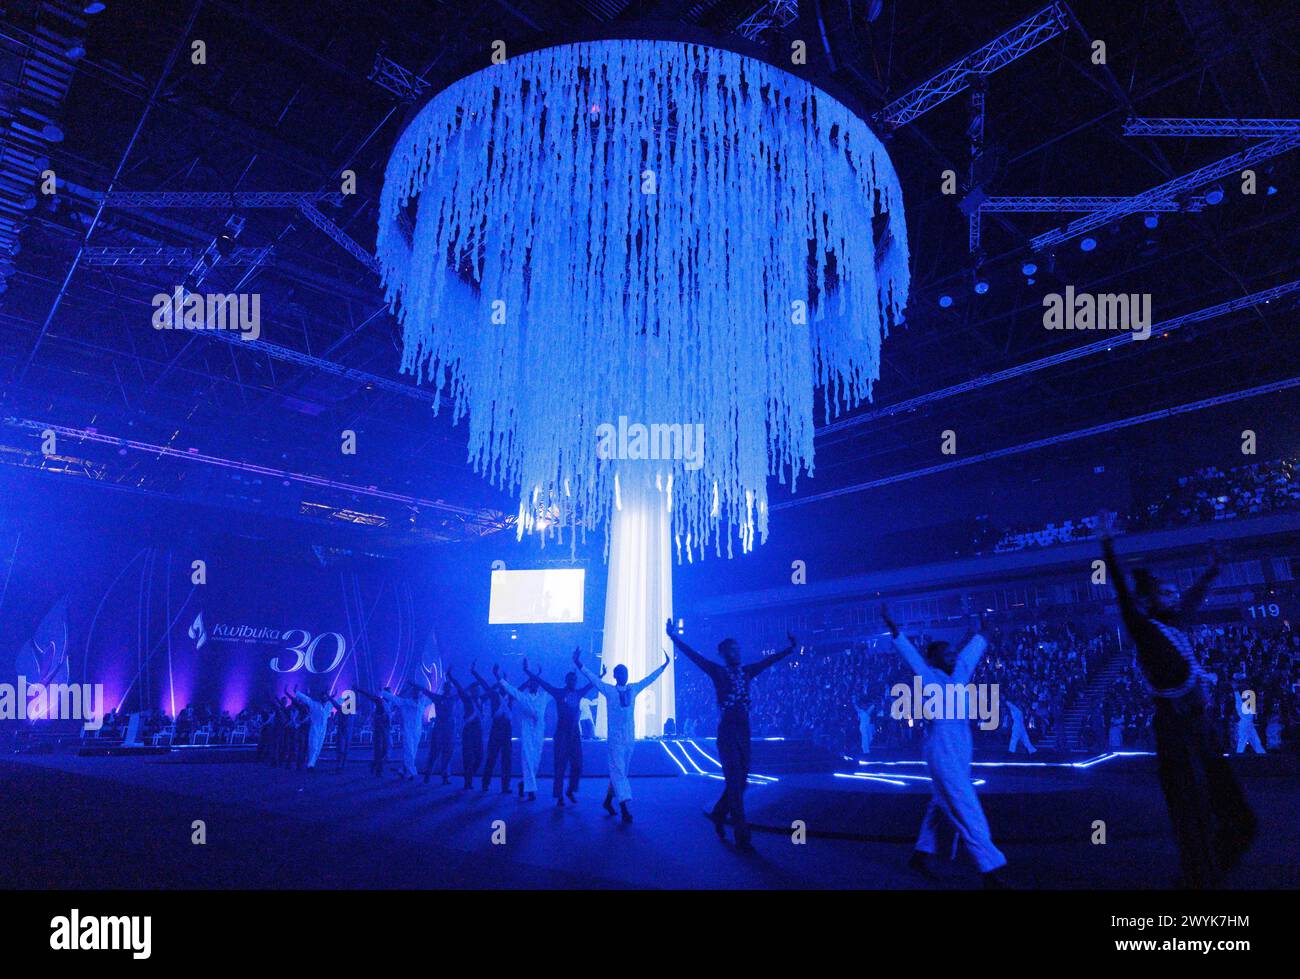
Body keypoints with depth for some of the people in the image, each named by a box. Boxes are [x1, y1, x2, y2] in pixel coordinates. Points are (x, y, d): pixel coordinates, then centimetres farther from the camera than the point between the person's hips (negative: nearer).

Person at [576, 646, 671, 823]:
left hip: (630, 738, 5)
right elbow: (593, 678, -15)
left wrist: (665, 665, 21)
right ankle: (624, 807, -12)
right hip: (615, 738, -5)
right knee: (618, 771, -9)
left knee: (620, 771, 14)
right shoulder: (609, 690, -4)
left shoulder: (633, 689, 8)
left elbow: (650, 678, 17)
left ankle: (608, 800, 29)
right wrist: (579, 664, -28)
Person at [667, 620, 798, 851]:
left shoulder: (746, 671, 12)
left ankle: (718, 815, 35)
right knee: (734, 784, -6)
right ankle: (742, 837, -2)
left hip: (744, 732, 6)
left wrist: (791, 648, 27)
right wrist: (674, 638, -19)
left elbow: (770, 659, 21)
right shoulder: (718, 672, -2)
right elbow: (694, 656, -10)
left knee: (740, 782, 11)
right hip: (726, 732, -6)